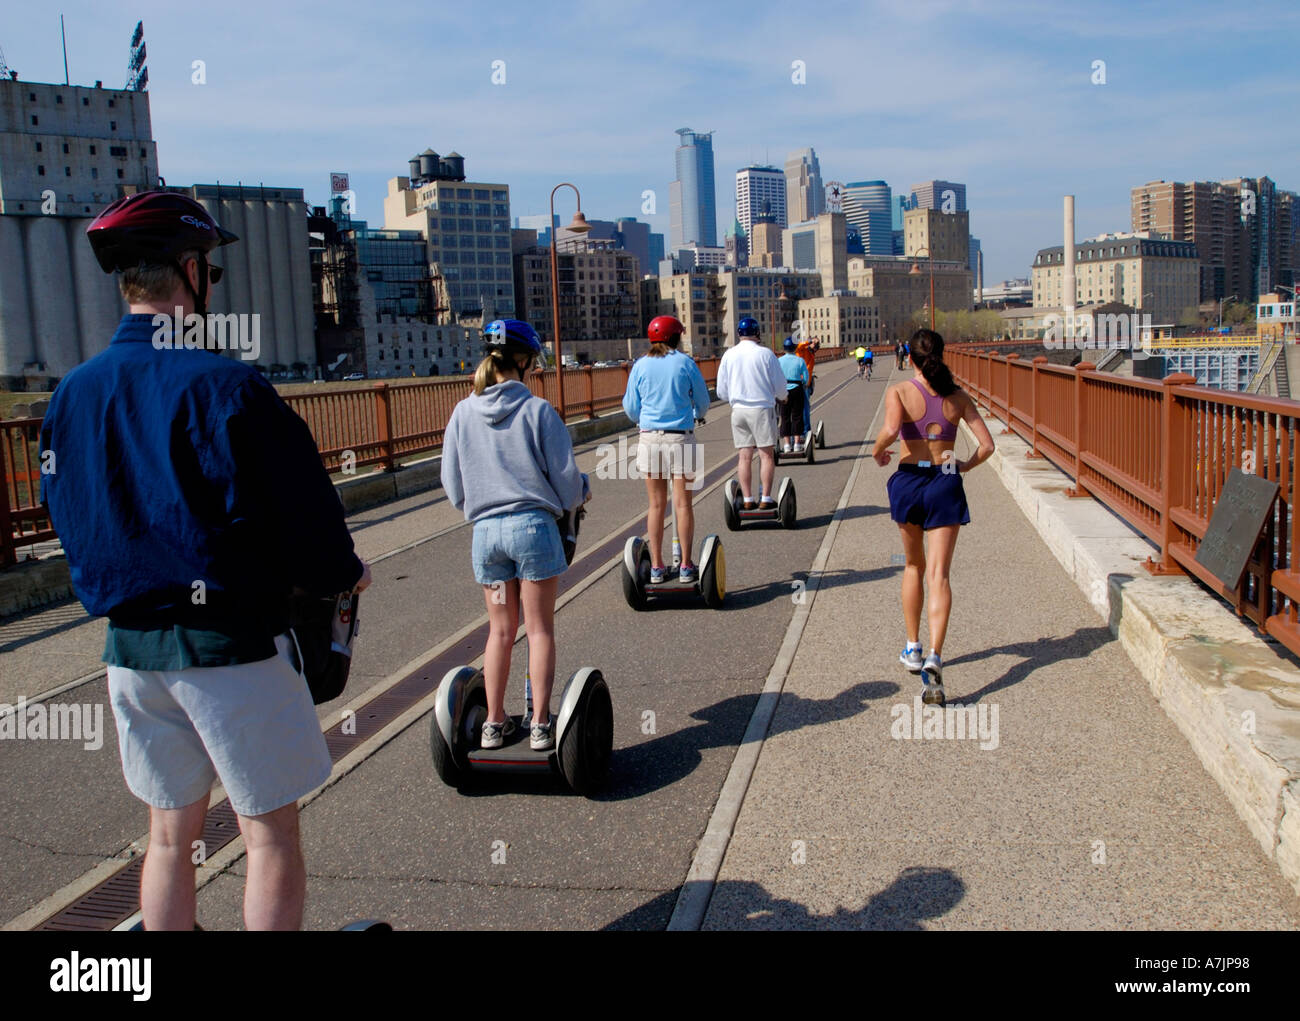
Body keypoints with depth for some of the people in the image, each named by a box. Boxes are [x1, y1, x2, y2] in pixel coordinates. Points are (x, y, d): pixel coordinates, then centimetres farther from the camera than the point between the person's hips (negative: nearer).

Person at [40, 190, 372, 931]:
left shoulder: (71, 395, 2)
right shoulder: (224, 387, -17)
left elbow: (70, 524, 12)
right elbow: (306, 516, -16)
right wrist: (342, 574, 3)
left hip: (131, 647, 6)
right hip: (232, 640, -6)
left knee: (171, 833, 19)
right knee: (271, 833, 7)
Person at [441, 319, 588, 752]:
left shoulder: (463, 413, 1)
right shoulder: (537, 410, -10)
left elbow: (453, 485, 7)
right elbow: (565, 477, -6)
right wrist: (581, 492, 16)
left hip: (485, 530, 4)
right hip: (533, 525, -3)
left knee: (500, 629, 16)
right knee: (540, 629, 8)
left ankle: (494, 722, 21)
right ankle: (540, 724, 11)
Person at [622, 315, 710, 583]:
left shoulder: (640, 366, 2)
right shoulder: (685, 363, -2)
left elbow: (631, 408, 7)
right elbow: (703, 402, 7)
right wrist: (698, 415, 30)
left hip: (650, 438, 2)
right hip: (681, 438, -2)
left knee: (656, 505, 9)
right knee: (683, 503, 5)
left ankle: (656, 566, 12)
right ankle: (686, 566, 9)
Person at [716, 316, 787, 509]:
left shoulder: (729, 355, 2)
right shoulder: (765, 354, -7)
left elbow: (721, 392, 6)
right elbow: (780, 384, -2)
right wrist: (780, 398, 20)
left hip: (738, 410, 3)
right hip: (762, 408, -3)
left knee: (744, 456, 6)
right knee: (767, 454, 3)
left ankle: (747, 500, 6)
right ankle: (765, 498, 1)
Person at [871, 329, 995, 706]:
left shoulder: (899, 392, -4)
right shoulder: (958, 397, 3)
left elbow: (890, 430, -23)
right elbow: (987, 445, -1)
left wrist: (878, 453, -4)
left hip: (908, 481, 0)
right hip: (946, 484, 0)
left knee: (914, 566, 20)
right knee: (939, 574, -3)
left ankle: (913, 649, 28)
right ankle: (934, 658, -19)